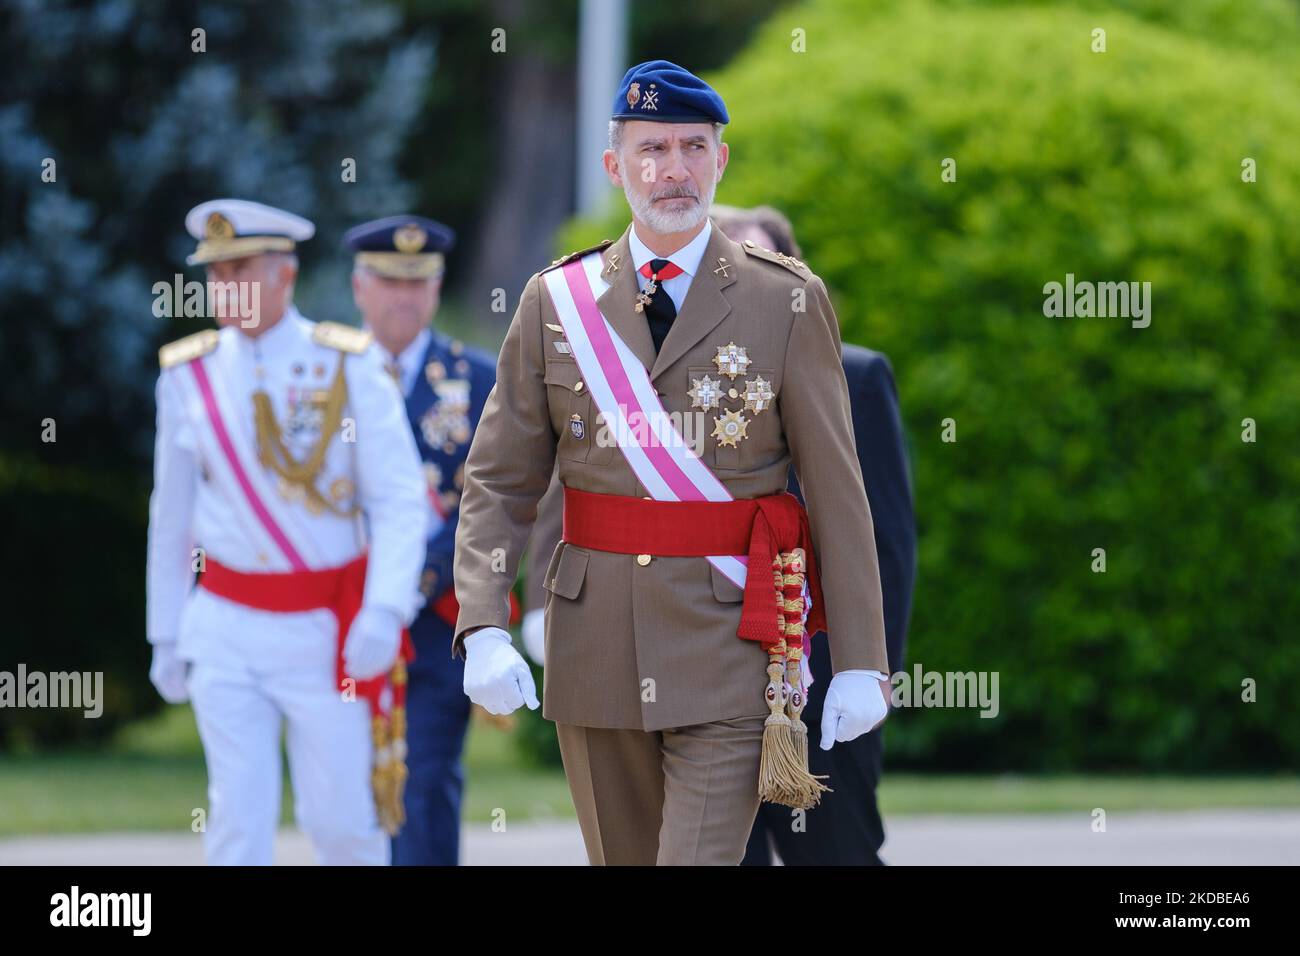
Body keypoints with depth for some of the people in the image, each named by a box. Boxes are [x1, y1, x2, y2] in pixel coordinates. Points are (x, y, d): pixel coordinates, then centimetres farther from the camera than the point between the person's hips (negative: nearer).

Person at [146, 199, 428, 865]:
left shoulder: (349, 365, -5)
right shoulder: (188, 374, 3)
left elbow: (400, 502, -8)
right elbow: (172, 512, 12)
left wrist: (384, 612, -22)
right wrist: (165, 636, 14)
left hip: (330, 631, -1)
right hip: (227, 632, 1)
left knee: (341, 817, 3)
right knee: (240, 815, -8)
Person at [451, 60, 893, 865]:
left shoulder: (788, 302, 0)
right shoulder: (556, 302, 6)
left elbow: (838, 491, 0)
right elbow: (498, 484, 6)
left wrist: (861, 663, -4)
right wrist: (485, 630, -9)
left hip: (729, 646, -3)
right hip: (595, 645, 3)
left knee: (701, 858, -14)